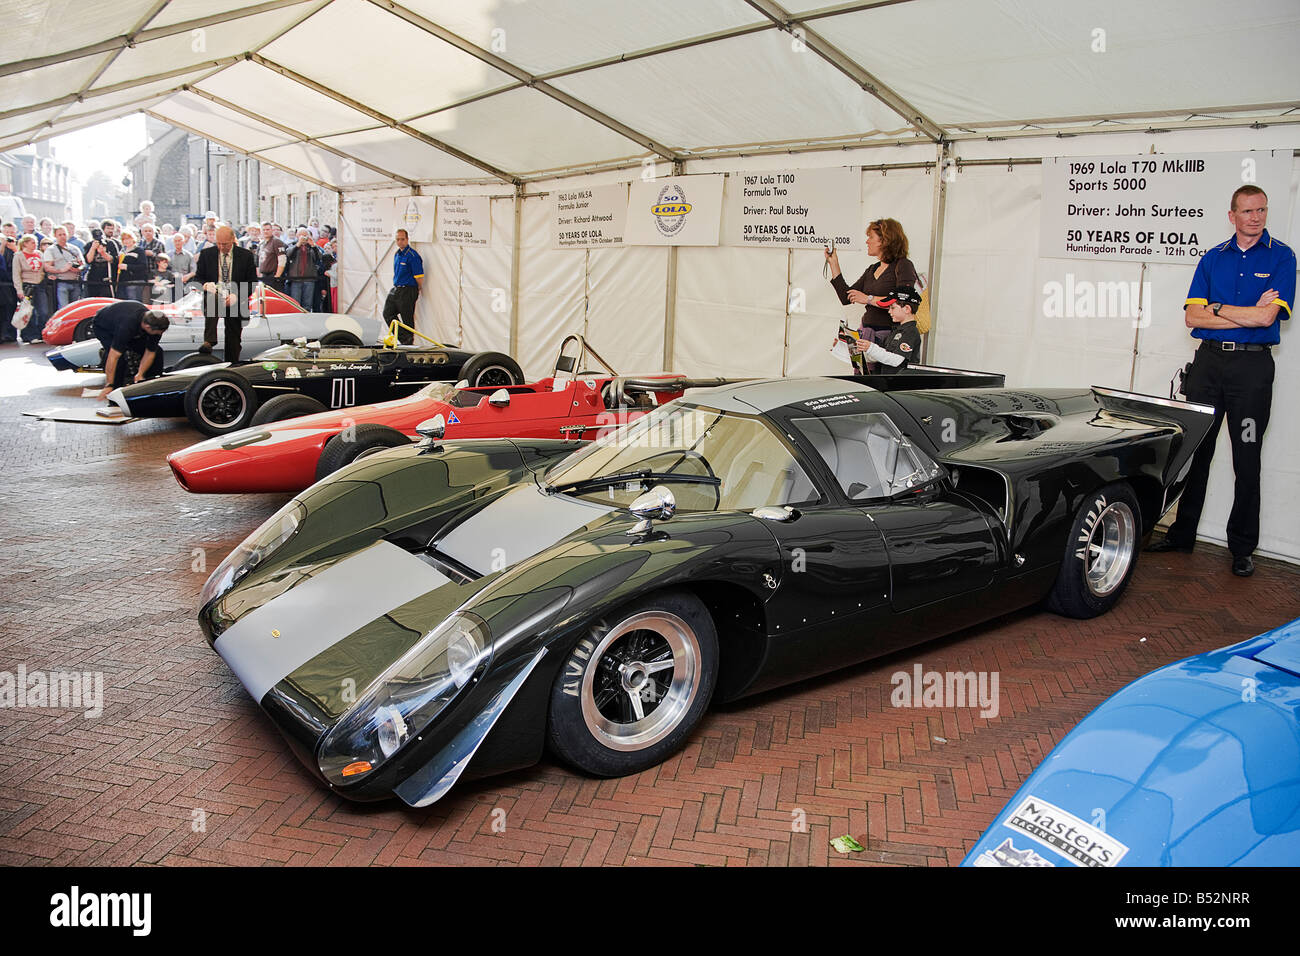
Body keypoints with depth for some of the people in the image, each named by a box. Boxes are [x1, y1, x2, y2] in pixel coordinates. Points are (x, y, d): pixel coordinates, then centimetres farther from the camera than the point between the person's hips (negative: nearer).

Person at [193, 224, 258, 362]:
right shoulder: (206, 254, 7)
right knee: (212, 299, -37)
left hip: (236, 301, 1)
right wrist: (205, 285, -14)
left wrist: (237, 296, -15)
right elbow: (197, 277, 11)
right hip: (213, 295, 0)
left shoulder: (246, 256, 3)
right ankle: (208, 342, -50)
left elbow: (252, 282, 1)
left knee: (233, 340, -2)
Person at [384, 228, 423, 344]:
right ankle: (403, 338, 11)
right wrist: (396, 286, 20)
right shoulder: (397, 254, 13)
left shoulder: (413, 256, -14)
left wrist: (418, 291, -4)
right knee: (387, 313, 6)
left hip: (408, 291, -9)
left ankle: (408, 343, 8)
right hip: (395, 289, 9)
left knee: (407, 319, -3)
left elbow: (419, 277, -14)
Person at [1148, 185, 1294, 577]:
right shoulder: (1213, 258, 10)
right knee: (1195, 451, 6)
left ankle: (1242, 548, 12)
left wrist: (1216, 308, -4)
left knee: (1247, 458, 2)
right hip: (1208, 359, 3)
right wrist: (1247, 314, -8)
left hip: (1252, 364, -3)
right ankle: (1182, 533, 17)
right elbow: (1192, 316, -1)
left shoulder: (1281, 257, 1)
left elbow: (1266, 317, -12)